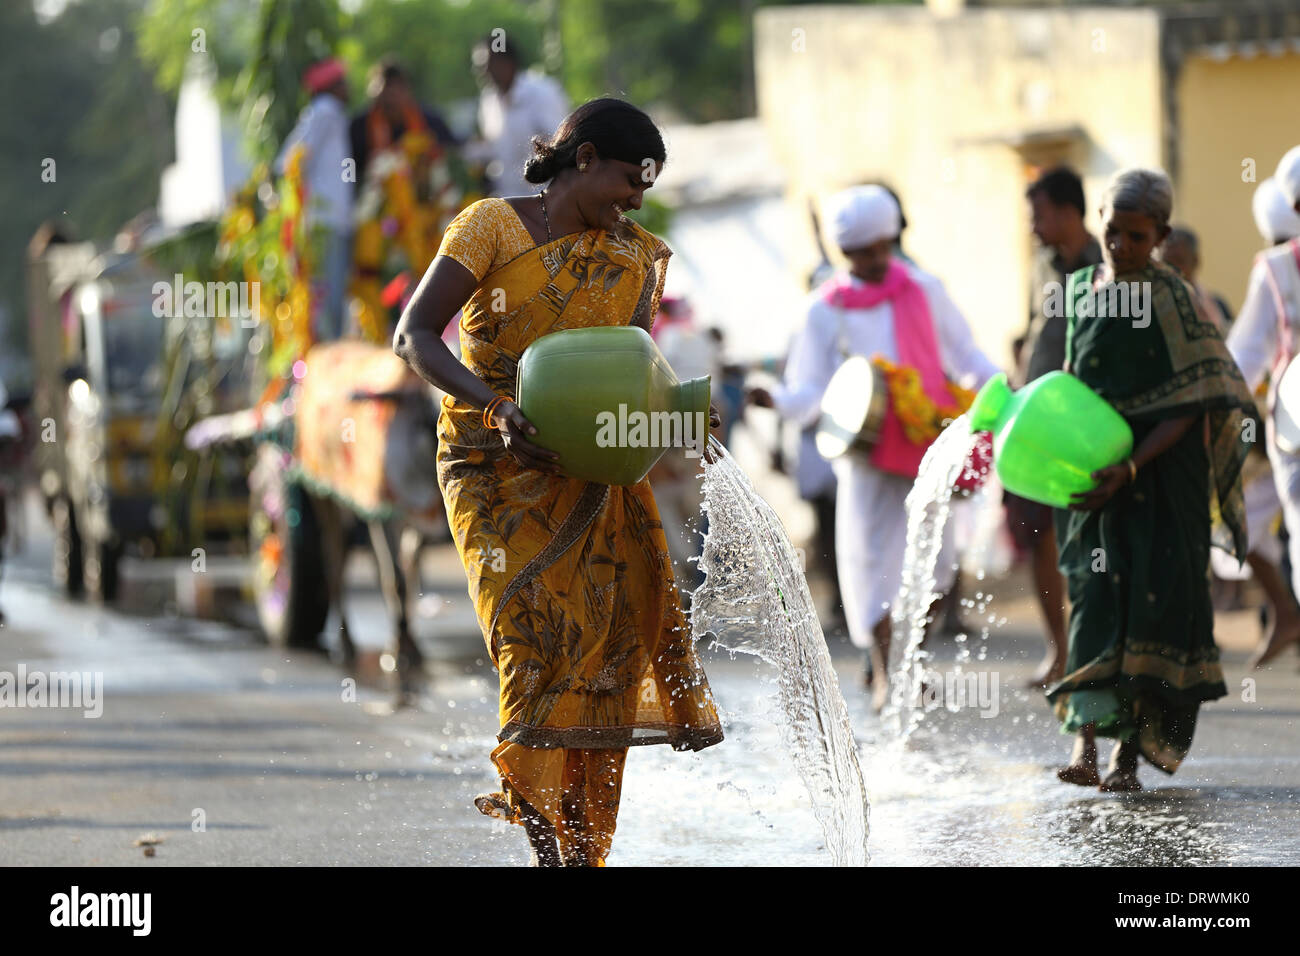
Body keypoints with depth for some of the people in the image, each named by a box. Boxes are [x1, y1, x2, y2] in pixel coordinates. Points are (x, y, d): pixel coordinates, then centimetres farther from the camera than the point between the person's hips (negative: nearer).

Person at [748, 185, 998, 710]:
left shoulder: (924, 291, 7)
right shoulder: (826, 309, 3)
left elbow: (963, 353, 13)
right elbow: (812, 390, 0)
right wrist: (779, 400, -21)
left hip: (928, 444, 2)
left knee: (931, 560, 2)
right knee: (870, 554, -11)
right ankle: (882, 672, -5)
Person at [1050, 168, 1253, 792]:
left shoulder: (1171, 299, -8)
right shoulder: (1080, 291, 9)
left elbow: (1190, 406, -12)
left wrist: (1131, 467, -21)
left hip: (1163, 476, -4)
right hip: (1096, 475, 4)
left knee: (1150, 599, -3)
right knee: (1095, 599, -6)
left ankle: (1130, 753, 2)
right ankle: (1086, 745, -15)